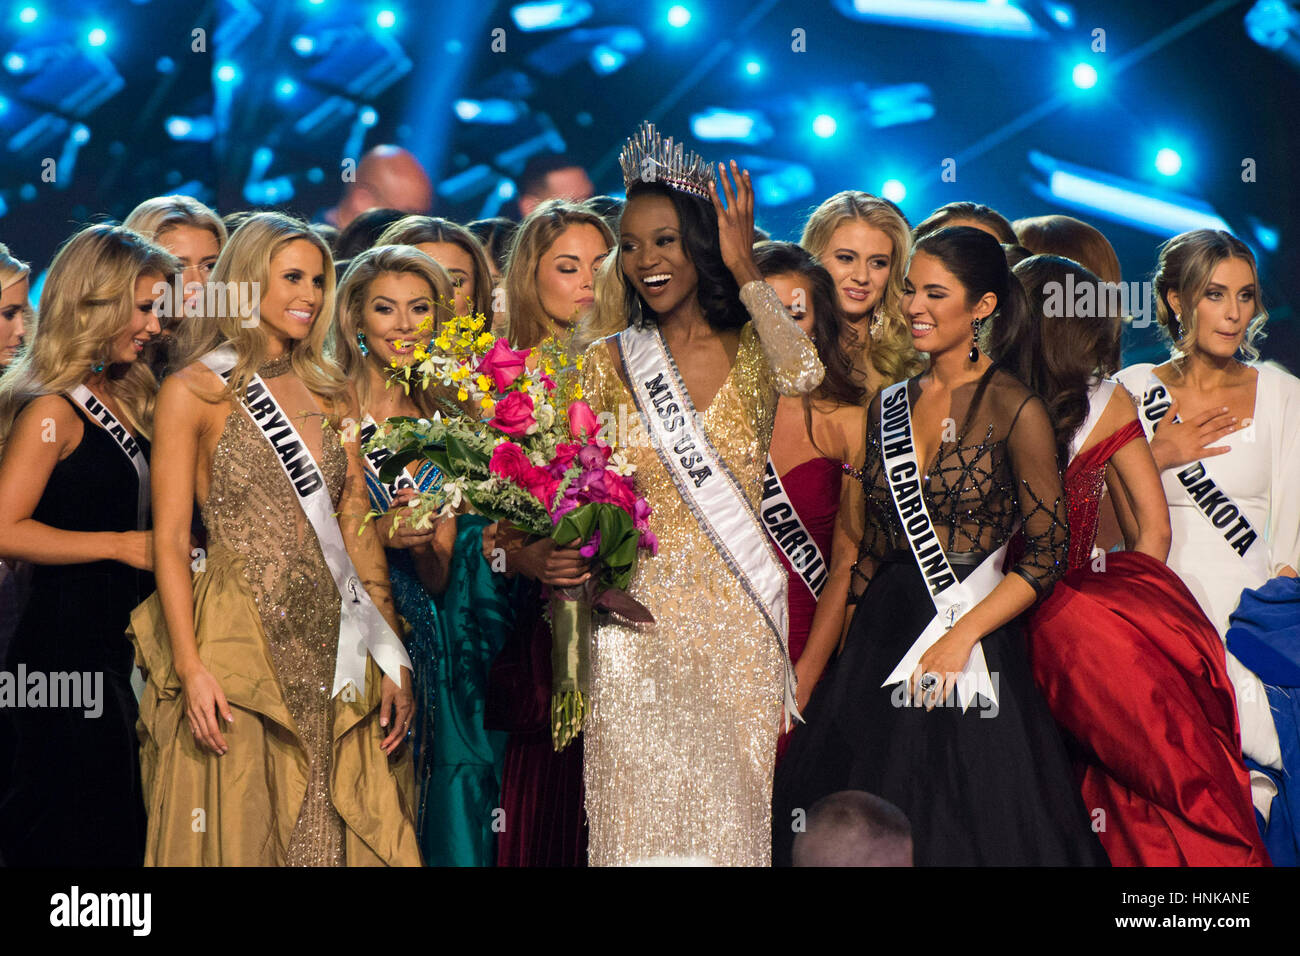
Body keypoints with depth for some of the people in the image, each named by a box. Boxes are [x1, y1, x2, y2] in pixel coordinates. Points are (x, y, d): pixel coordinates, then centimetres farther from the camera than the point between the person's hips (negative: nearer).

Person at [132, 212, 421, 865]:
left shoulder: (333, 394, 14)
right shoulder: (194, 391, -1)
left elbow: (358, 530, 11)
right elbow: (170, 541, -5)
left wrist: (394, 659, 3)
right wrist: (191, 669, -15)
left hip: (334, 646, 5)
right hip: (236, 637, -4)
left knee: (341, 833, 3)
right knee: (240, 836, -1)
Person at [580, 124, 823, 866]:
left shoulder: (751, 352, 4)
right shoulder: (611, 363, 6)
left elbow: (805, 373, -20)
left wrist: (745, 268, -11)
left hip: (737, 618, 0)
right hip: (641, 617, 0)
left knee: (731, 804, 4)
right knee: (644, 809, -3)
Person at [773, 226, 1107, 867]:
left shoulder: (1014, 411, -6)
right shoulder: (889, 404, 10)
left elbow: (1048, 553, -8)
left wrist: (962, 635, -17)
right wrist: (841, 644, 6)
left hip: (973, 651, -5)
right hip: (879, 641, 5)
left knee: (963, 830, 0)